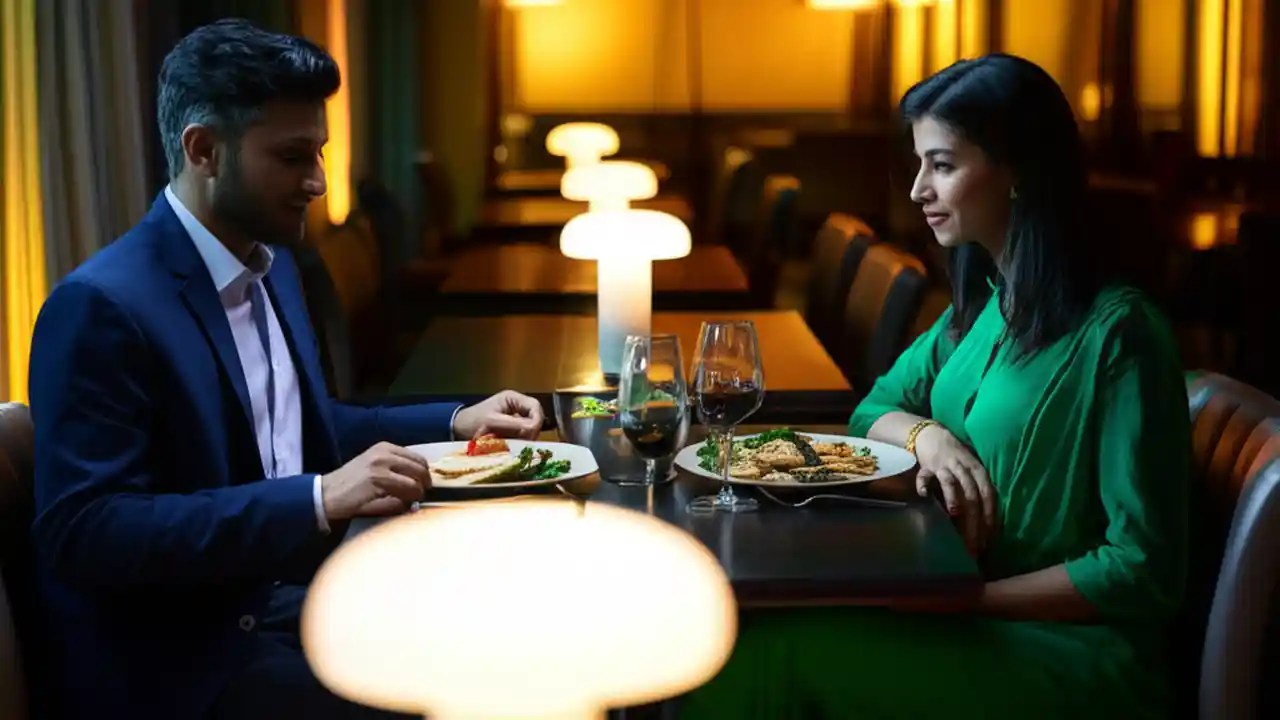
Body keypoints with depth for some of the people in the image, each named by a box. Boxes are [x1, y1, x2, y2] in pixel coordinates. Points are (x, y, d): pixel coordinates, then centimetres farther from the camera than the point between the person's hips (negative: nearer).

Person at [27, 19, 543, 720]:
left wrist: (455, 422, 7)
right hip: (176, 658, -8)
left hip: (294, 595, 8)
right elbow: (81, 531, -25)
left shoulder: (271, 265, 8)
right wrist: (319, 500, -30)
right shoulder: (102, 305, -19)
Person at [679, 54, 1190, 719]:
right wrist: (925, 433, -7)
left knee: (782, 650, -24)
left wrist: (961, 599, -20)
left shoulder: (1114, 332, -17)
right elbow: (872, 411, 17)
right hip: (976, 618, 7)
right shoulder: (980, 304, 7)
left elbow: (1144, 571, -18)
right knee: (741, 630, -17)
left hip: (1075, 649, -6)